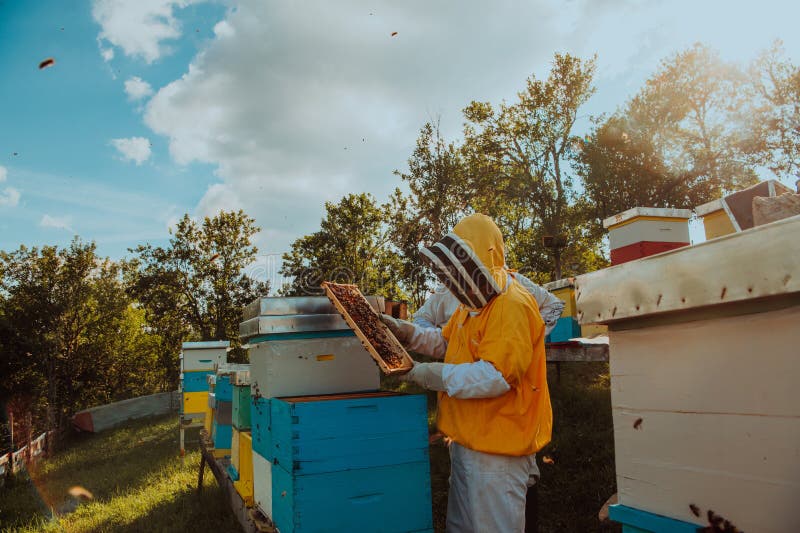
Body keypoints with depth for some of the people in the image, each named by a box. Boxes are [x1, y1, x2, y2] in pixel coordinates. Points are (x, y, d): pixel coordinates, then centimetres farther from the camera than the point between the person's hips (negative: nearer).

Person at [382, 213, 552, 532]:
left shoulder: (513, 306, -22)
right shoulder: (475, 302, 11)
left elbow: (496, 376, -29)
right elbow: (445, 342, 21)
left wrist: (436, 375, -24)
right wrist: (405, 332, 6)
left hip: (498, 447, -10)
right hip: (468, 440, 10)